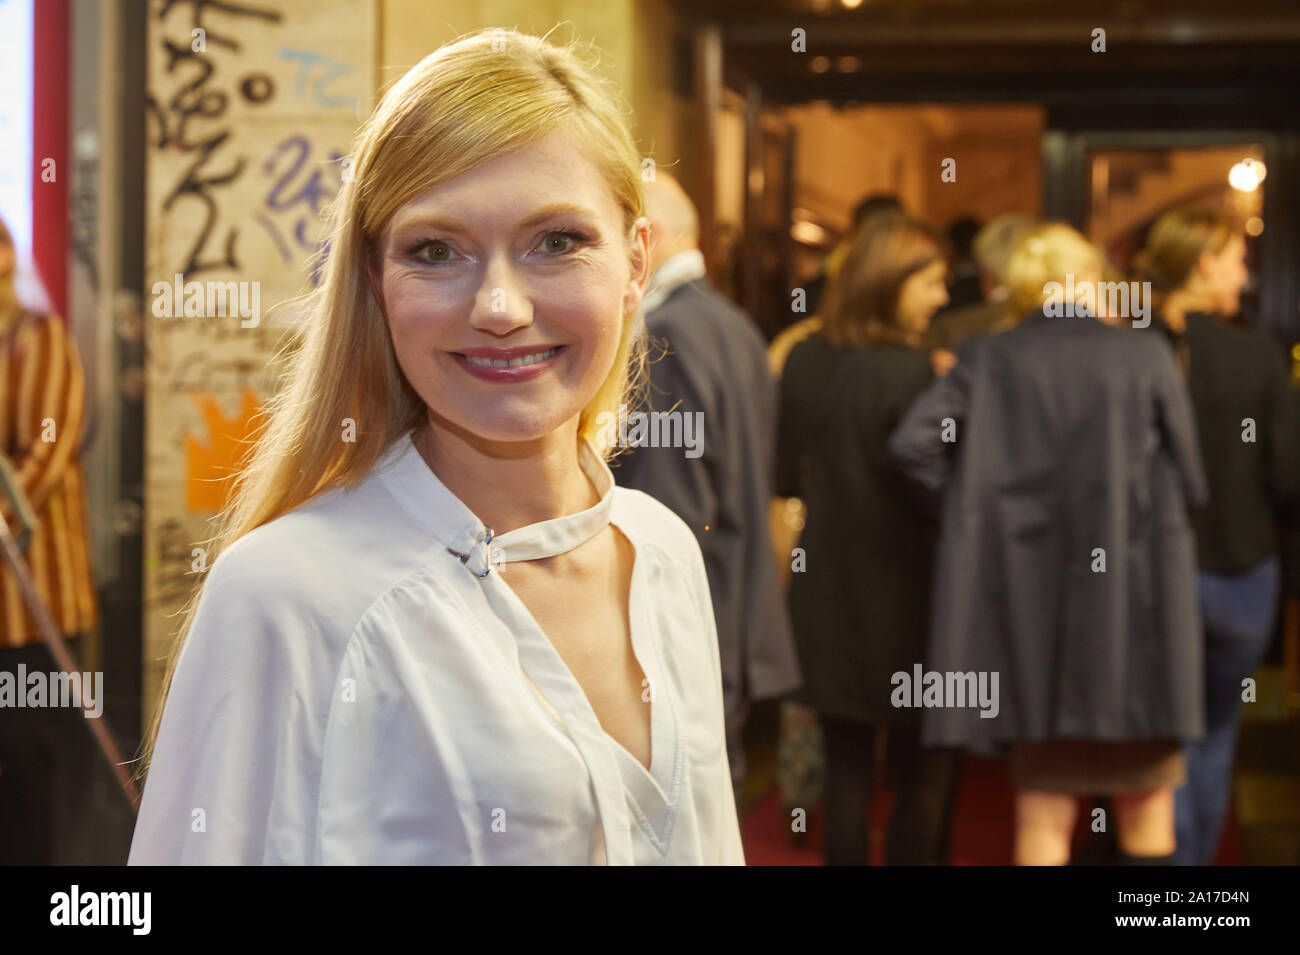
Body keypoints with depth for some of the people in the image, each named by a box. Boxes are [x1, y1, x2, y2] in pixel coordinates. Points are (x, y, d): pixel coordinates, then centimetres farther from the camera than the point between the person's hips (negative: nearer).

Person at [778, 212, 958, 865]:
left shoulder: (803, 362, 0)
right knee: (927, 769, 7)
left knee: (846, 766, 13)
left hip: (825, 593, 5)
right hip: (904, 595, -5)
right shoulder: (910, 373, -18)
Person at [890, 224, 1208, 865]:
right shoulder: (1145, 357, -3)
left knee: (1042, 812, 8)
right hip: (1131, 597, -2)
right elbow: (1190, 484, 2)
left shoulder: (987, 360, 1)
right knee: (1147, 804, 11)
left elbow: (913, 441, -11)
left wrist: (973, 501, 4)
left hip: (1028, 601, 2)